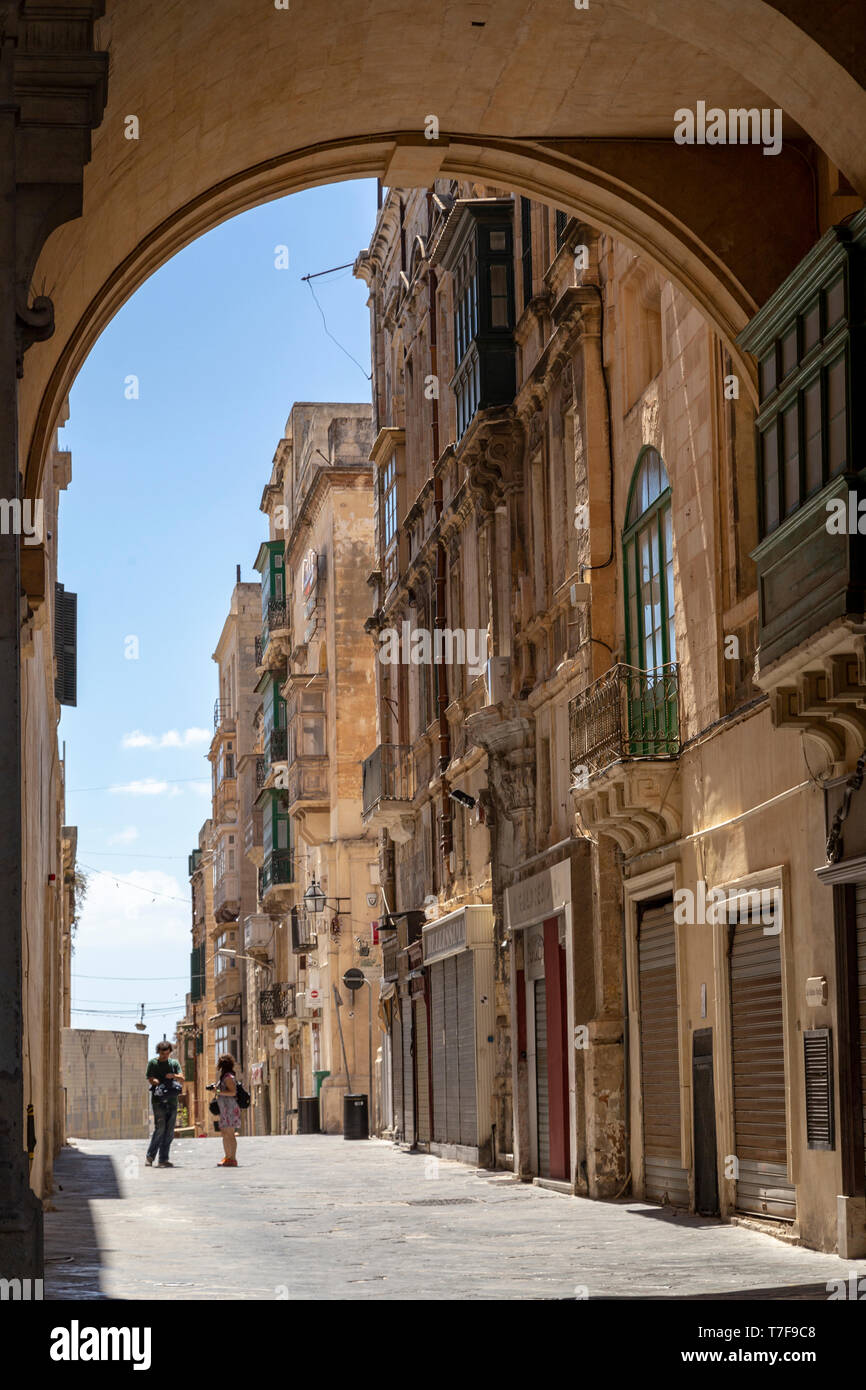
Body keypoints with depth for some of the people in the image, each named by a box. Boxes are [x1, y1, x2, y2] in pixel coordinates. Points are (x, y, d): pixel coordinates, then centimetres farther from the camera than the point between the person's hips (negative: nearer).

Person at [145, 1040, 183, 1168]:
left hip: (172, 1100, 4)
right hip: (158, 1100, -4)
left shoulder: (174, 1063, 13)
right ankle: (150, 1156, -3)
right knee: (160, 1128, -13)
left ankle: (163, 1159, 6)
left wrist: (173, 1076, -18)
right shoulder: (153, 1063, 5)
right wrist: (162, 1085, -21)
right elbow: (151, 1080, -3)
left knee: (169, 1131, 2)